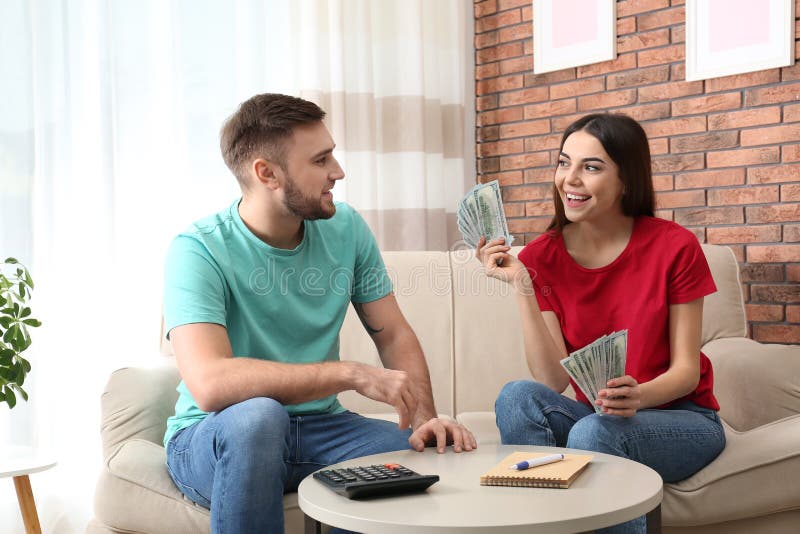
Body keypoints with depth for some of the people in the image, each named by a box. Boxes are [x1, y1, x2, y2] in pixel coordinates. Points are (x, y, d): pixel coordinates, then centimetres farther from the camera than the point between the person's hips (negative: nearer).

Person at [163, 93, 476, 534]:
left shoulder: (345, 228, -1)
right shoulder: (198, 250, -18)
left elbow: (394, 335, 4)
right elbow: (210, 385, -31)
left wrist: (425, 418, -14)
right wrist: (351, 374, -32)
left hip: (318, 427, 4)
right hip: (215, 439, -3)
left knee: (436, 453, -20)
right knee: (258, 415, -37)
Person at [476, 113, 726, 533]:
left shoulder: (674, 247, -13)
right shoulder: (540, 257, -7)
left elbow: (687, 370, -9)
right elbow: (553, 381, -14)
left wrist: (639, 396, -31)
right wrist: (521, 287, -23)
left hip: (680, 416, -2)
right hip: (594, 415, 3)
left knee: (594, 432, -33)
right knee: (517, 397, -27)